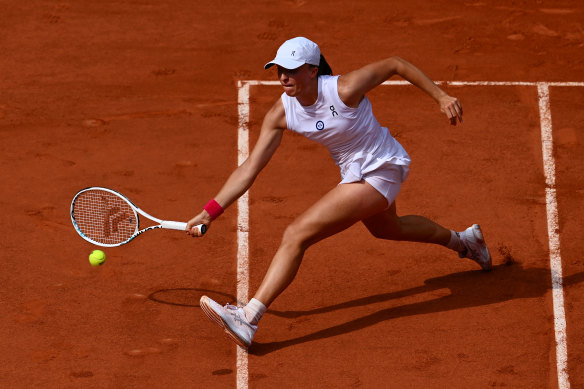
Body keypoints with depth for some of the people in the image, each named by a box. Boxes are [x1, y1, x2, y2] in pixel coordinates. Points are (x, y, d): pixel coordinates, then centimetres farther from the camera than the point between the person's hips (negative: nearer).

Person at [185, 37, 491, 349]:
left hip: (381, 172, -8)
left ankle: (247, 320, -24)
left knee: (296, 235, -21)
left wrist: (441, 97, -13)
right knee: (387, 229, 38)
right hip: (354, 172, 9)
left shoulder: (345, 89, -30)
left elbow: (394, 64, -15)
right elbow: (250, 168, -12)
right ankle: (462, 240, 66)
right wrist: (209, 212, -19)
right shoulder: (280, 114, -13)